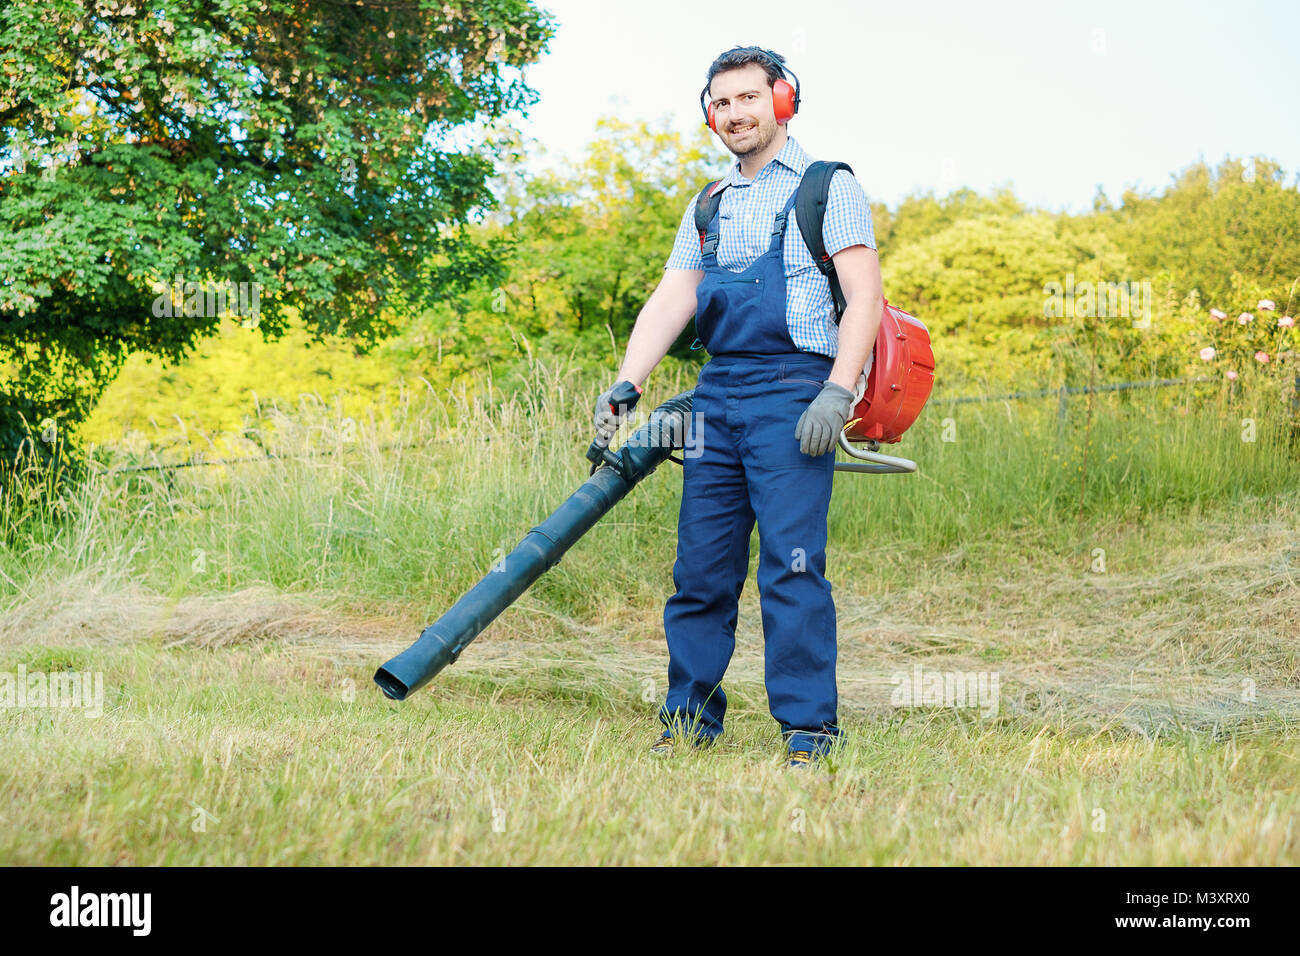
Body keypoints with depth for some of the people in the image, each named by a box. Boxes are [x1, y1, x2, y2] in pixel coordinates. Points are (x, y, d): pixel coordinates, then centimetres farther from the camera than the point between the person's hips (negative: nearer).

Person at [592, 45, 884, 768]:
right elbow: (670, 301, 15)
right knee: (701, 566, 5)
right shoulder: (709, 208, 21)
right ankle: (691, 717, 14)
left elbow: (865, 294, -6)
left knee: (793, 565, -11)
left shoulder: (828, 188, 3)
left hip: (792, 393, -6)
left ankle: (810, 731, -7)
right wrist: (623, 387, 1)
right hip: (717, 396, 6)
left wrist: (837, 392, -18)